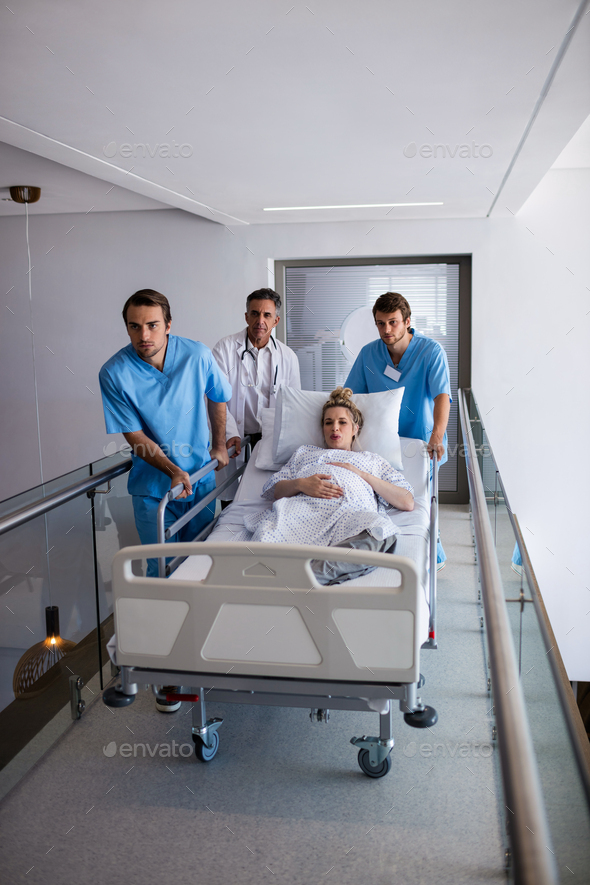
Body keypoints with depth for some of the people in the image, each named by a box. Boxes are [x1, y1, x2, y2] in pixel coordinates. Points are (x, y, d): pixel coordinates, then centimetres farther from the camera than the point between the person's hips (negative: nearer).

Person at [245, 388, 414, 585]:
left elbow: (407, 502, 20)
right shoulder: (304, 452, 42)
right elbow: (274, 490, 24)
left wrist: (362, 474, 12)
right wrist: (300, 484, 1)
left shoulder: (372, 460, 37)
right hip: (304, 507, 2)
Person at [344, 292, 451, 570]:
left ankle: (434, 557, 14)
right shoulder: (368, 353, 1)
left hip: (421, 444, -3)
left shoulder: (431, 351, -10)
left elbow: (442, 396, -23)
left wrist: (437, 436, -38)